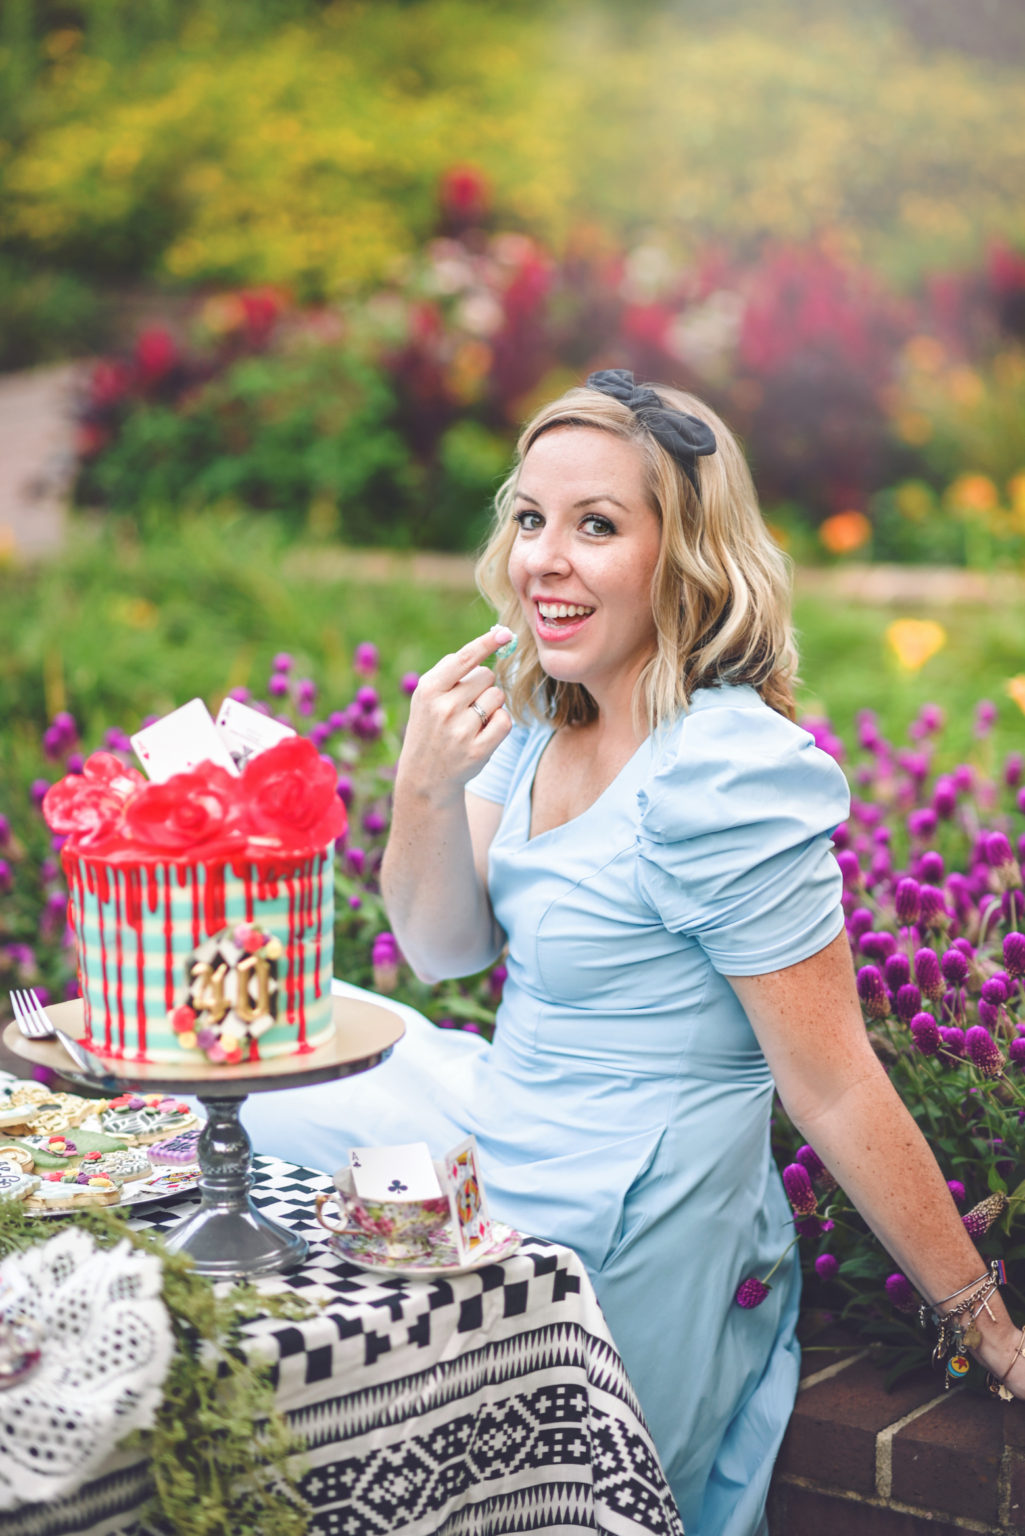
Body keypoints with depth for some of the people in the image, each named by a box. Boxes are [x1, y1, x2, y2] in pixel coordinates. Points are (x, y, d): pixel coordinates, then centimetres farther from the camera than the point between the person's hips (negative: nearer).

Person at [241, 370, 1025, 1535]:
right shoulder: (543, 717, -1)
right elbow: (445, 948, 3)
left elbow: (835, 1090, -23)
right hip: (506, 1124, 9)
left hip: (616, 1241, -9)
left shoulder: (723, 780, -28)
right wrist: (425, 791, -17)